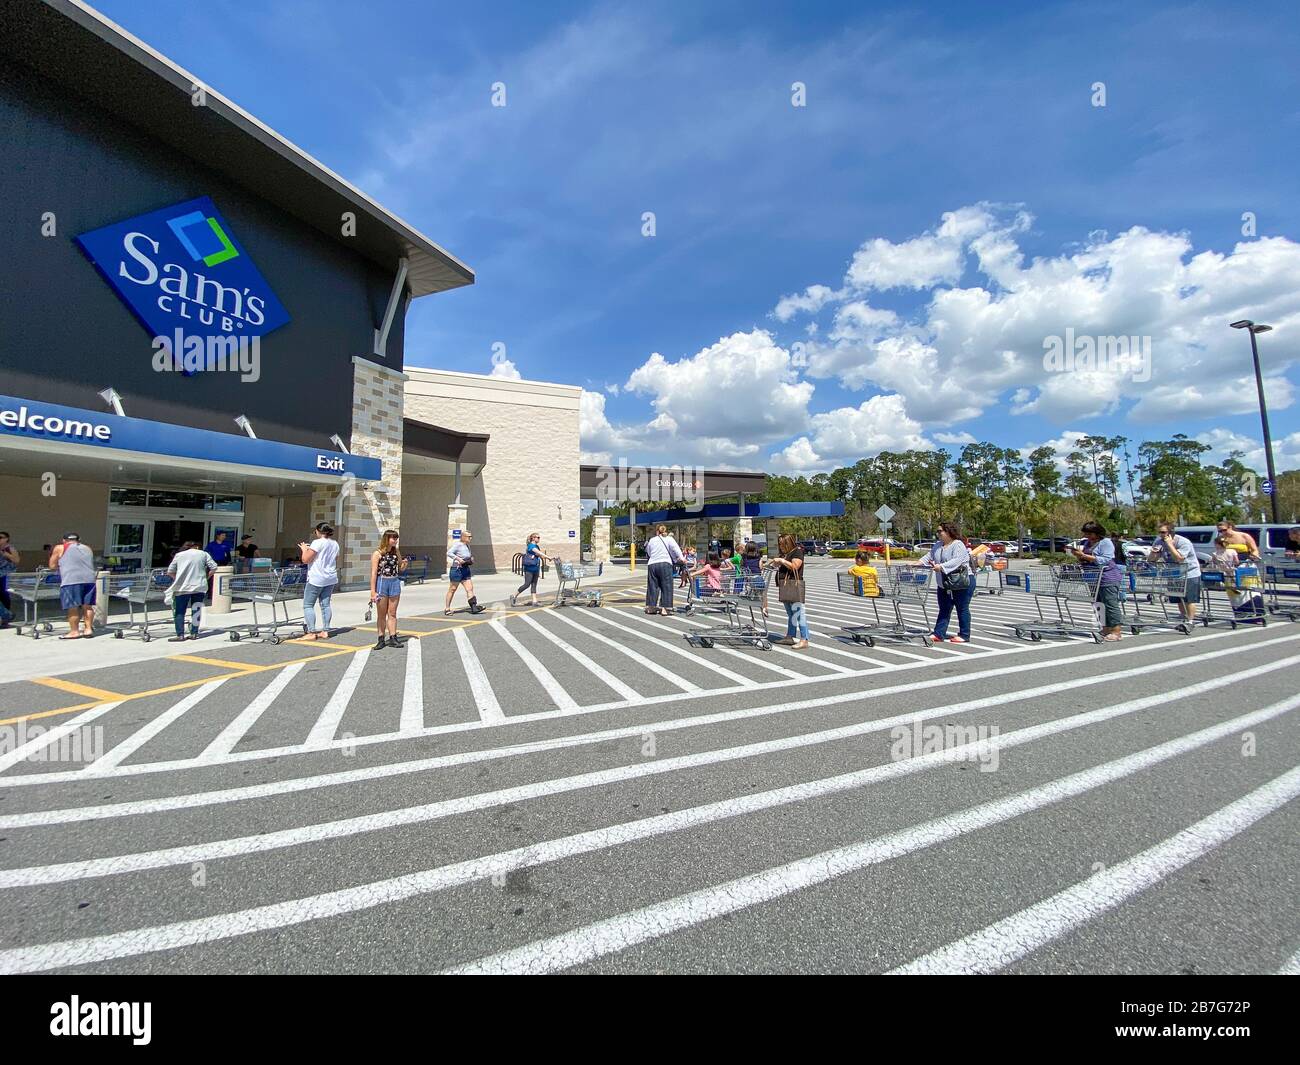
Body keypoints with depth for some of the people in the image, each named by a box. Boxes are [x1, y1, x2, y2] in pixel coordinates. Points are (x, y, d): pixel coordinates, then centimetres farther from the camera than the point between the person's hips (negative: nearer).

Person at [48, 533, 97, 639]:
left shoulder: (59, 548, 9)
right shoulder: (87, 549, 21)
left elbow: (52, 566, 12)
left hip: (71, 581, -4)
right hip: (89, 580, 4)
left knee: (73, 607, 0)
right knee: (87, 606, 9)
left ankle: (74, 631, 3)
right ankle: (89, 629, 10)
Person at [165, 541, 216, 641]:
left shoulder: (179, 555, 8)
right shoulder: (204, 554, 6)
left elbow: (170, 571, 9)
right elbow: (214, 568, 0)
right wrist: (206, 577, 13)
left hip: (183, 588, 0)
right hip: (199, 587, 1)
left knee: (180, 612, 6)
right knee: (196, 610, 7)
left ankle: (180, 635, 2)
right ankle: (194, 633, 10)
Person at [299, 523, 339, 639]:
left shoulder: (317, 543, -14)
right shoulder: (335, 544, 9)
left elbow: (305, 560, -13)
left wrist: (304, 549, 3)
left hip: (316, 579, -7)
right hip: (331, 579, 7)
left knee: (308, 605, 1)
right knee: (325, 604, 10)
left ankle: (311, 632, -2)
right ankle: (325, 631, 10)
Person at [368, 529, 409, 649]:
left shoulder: (396, 552, 7)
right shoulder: (377, 553, -7)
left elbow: (400, 569, 18)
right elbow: (373, 573, -10)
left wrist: (404, 564, -6)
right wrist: (373, 591, -14)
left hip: (395, 583, 4)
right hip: (381, 583, -4)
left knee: (392, 613, 7)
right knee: (381, 614, 6)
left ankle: (393, 638, 12)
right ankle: (381, 639, 13)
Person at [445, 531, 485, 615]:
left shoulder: (467, 546, 13)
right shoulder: (458, 545, -11)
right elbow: (449, 553, -22)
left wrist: (471, 560, 9)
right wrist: (458, 558, -29)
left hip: (466, 570, 8)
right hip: (457, 569, -8)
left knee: (470, 588, 0)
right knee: (452, 589, 2)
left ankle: (474, 607, -1)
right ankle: (447, 609, 11)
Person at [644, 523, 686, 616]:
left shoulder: (651, 540, 17)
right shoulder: (669, 539, 7)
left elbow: (648, 553, 17)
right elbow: (676, 549, -6)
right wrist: (682, 558, -13)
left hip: (652, 564, 3)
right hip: (665, 564, -3)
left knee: (652, 586, 11)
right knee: (666, 586, 2)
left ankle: (650, 607, 16)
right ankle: (664, 608, -1)